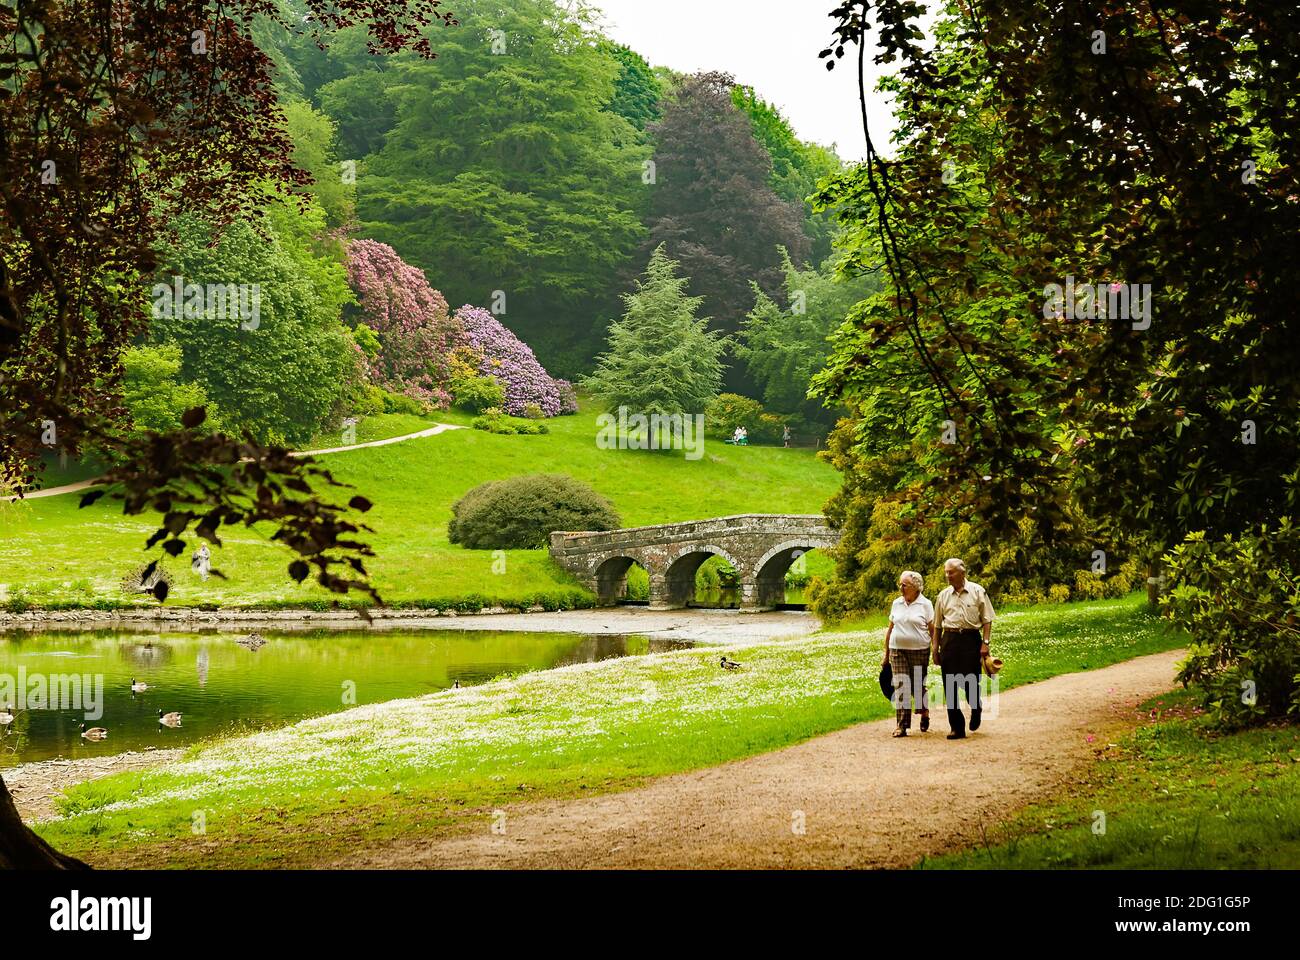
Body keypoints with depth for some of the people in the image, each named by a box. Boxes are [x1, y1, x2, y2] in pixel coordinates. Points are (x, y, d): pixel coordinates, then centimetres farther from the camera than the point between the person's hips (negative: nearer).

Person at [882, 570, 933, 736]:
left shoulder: (925, 604, -2)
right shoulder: (896, 603, 9)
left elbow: (933, 630, -1)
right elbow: (890, 629, 14)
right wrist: (886, 655, 15)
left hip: (919, 651, -3)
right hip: (897, 651, 3)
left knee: (918, 685, 2)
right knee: (901, 686, -5)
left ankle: (925, 713, 32)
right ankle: (902, 725, -5)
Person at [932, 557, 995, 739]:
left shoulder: (978, 592, 1)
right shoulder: (943, 595, 10)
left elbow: (987, 620, 1)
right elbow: (937, 625, 14)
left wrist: (985, 643, -8)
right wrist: (935, 648, 9)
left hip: (971, 639, -3)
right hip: (949, 640, 3)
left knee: (971, 682, -5)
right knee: (950, 686, 0)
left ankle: (976, 709, 27)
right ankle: (956, 727, 7)